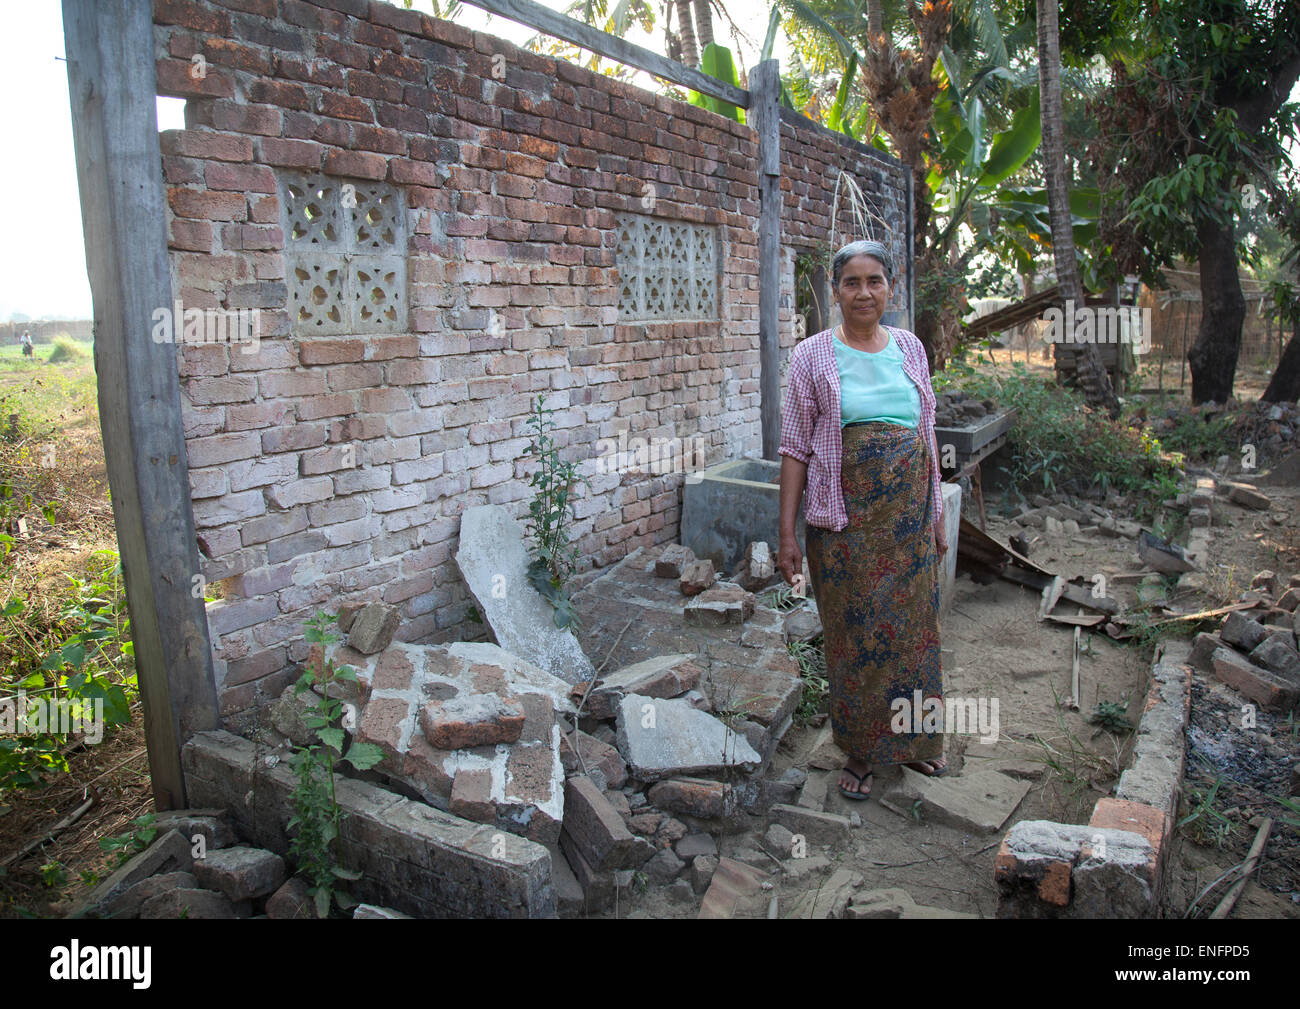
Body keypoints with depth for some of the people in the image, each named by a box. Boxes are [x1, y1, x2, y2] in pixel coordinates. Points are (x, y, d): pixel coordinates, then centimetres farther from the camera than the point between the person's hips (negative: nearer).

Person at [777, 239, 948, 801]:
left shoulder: (910, 348, 9)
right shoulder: (813, 356, -3)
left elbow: (927, 434, 14)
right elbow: (795, 448, -4)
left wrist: (937, 513, 12)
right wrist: (787, 534, -8)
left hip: (909, 513, 4)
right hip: (844, 516, -3)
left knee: (912, 625, 12)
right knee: (854, 633, 4)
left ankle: (911, 739, 32)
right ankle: (859, 753, 22)